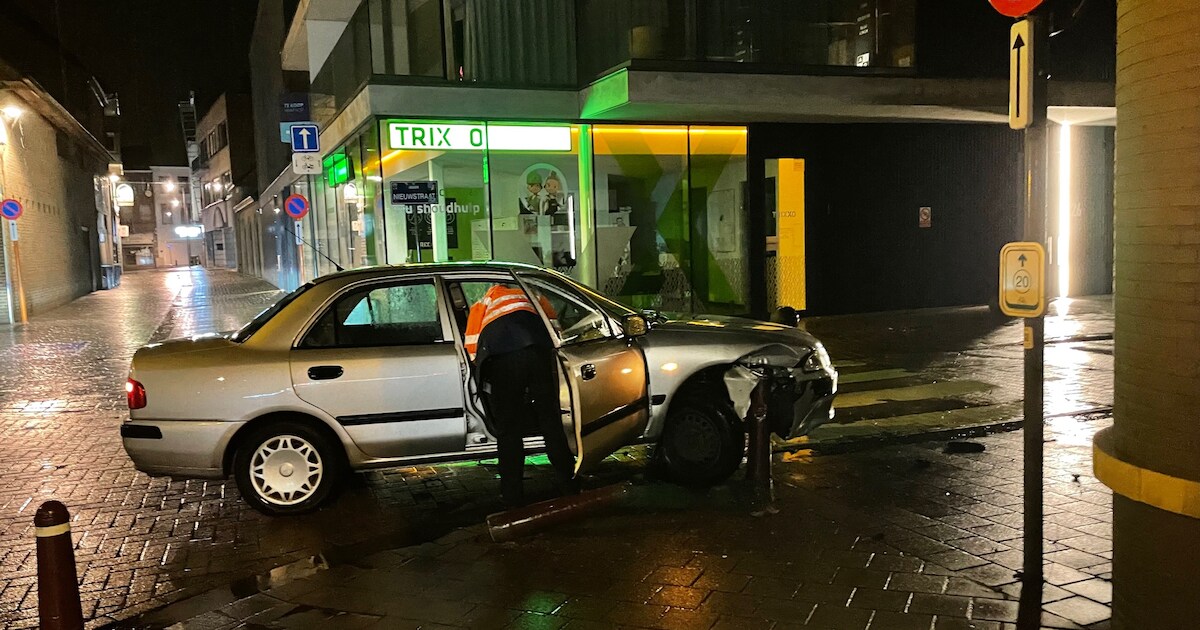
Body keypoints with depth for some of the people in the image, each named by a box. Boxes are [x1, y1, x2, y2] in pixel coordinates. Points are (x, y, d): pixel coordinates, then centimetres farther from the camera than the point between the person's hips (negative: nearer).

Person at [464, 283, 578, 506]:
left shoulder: (480, 306, 33)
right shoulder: (529, 296, 39)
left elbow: (473, 348, 24)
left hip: (500, 361, -2)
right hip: (538, 352, 2)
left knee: (508, 431, 7)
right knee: (551, 423, 13)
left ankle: (513, 496, 10)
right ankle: (572, 486, 21)